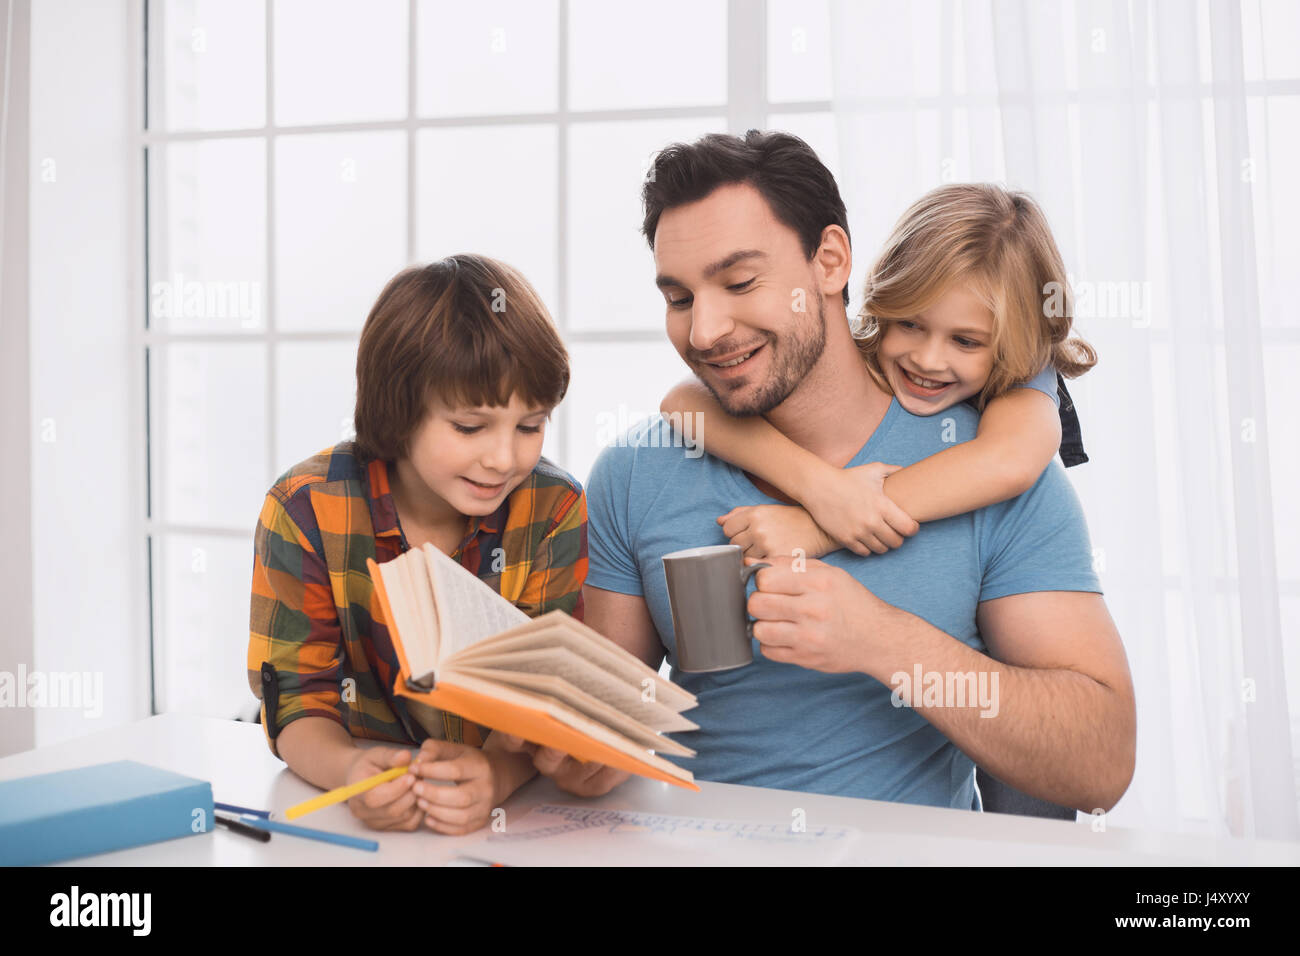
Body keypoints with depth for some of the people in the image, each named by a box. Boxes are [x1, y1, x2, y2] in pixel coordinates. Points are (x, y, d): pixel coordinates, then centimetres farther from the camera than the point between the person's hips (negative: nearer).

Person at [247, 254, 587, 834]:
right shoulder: (306, 510, -7)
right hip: (358, 812, 0)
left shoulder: (555, 511, -7)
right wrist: (348, 770, -29)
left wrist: (495, 773, -31)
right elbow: (299, 699, -8)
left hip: (516, 800, 0)